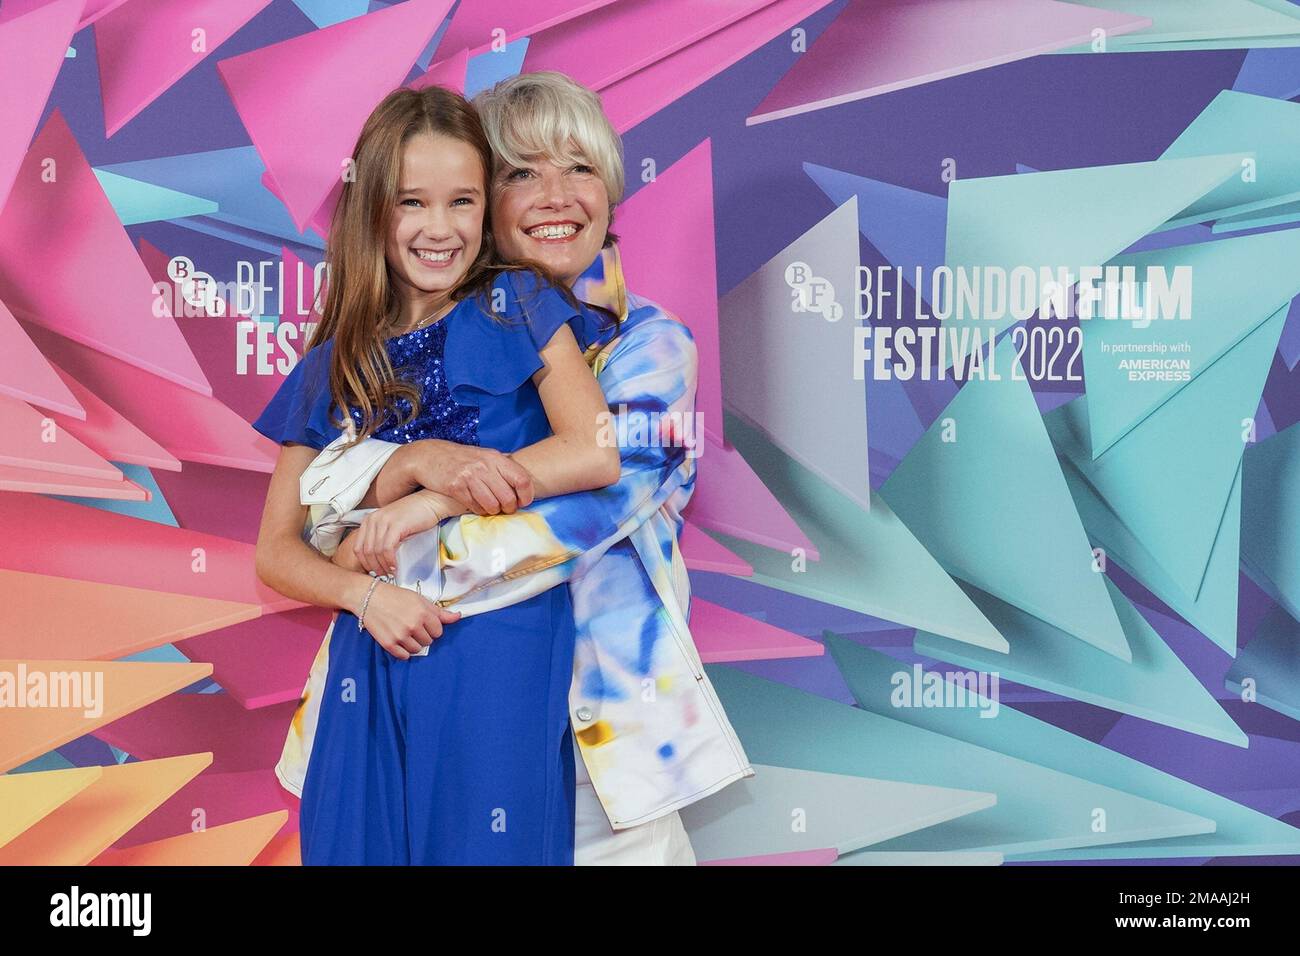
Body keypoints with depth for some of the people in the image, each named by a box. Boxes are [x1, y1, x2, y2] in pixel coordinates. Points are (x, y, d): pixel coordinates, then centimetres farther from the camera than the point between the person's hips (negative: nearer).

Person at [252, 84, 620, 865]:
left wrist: (428, 498, -13)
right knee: (363, 843, 6)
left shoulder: (516, 307, 2)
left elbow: (595, 453, -14)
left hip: (503, 655, -3)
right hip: (379, 656, 3)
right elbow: (276, 550, 10)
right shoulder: (333, 367, 10)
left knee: (488, 844, 0)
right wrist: (365, 594, -10)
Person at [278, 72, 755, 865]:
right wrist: (414, 463, -24)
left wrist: (401, 559, -16)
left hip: (599, 707, -2)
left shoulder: (650, 344, -1)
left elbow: (592, 497, -17)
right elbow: (319, 495, -3)